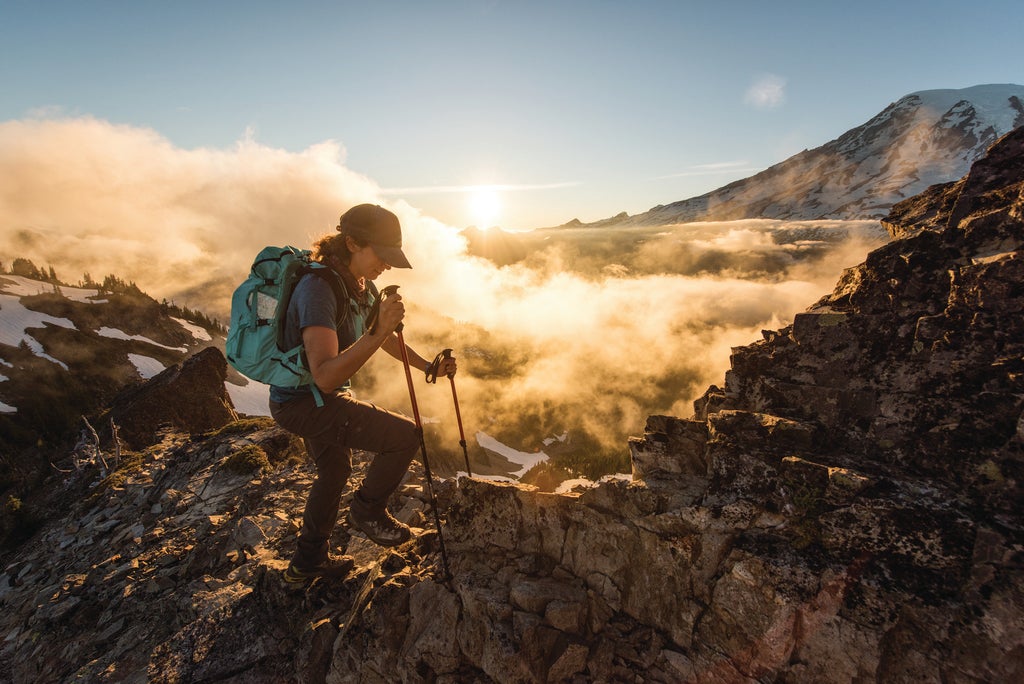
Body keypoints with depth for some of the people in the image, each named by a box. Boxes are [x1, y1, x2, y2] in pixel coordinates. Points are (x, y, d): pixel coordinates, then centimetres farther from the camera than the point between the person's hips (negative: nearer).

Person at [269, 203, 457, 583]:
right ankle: (367, 509, 11)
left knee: (334, 470, 26)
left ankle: (308, 561, 47)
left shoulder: (361, 285, 1)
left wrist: (428, 367, 8)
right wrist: (378, 332, -44)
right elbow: (326, 376, -37)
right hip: (303, 402, -10)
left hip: (318, 398, 10)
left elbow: (386, 340, 15)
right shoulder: (318, 288, -28)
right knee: (404, 435, -16)